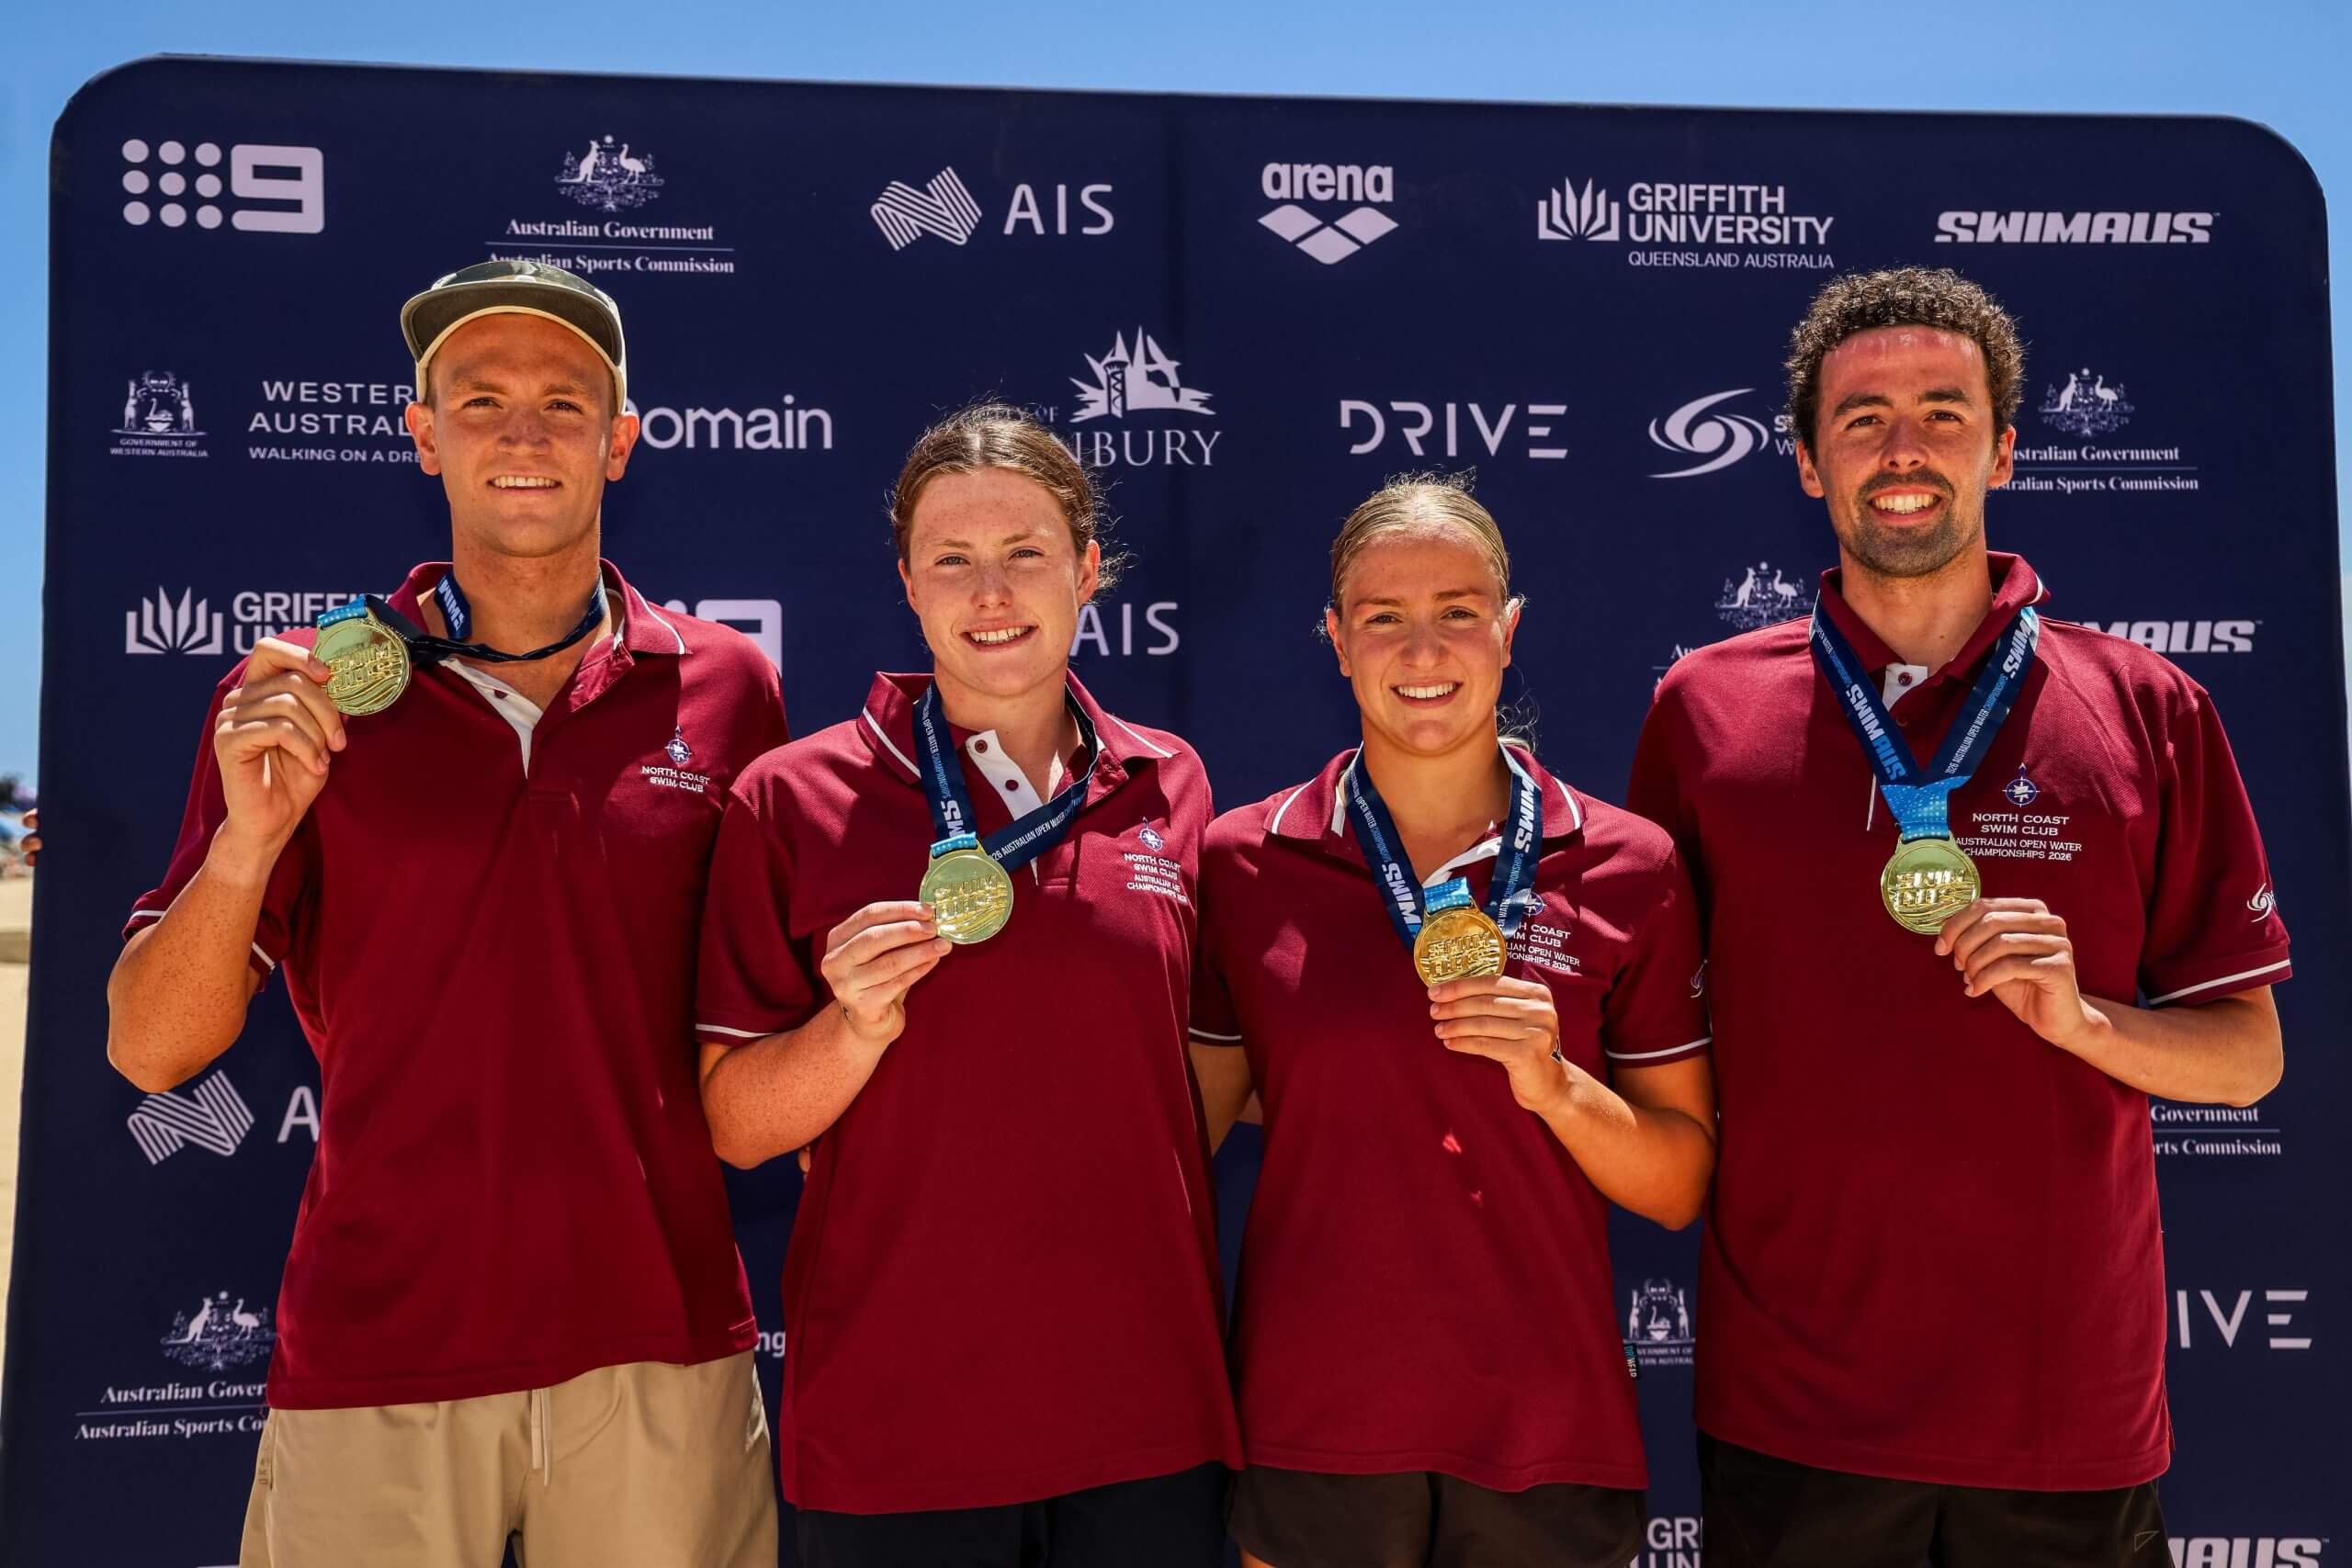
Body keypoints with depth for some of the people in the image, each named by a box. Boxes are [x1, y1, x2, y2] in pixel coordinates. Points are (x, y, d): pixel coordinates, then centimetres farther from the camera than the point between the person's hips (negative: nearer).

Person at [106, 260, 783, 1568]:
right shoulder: (304, 694, 0)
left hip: (660, 1349, 1)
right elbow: (150, 1050, -1)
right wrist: (250, 836, -16)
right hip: (374, 1359, 0)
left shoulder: (726, 687, 1)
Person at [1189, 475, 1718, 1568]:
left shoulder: (1625, 869, -3)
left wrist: (1556, 1084, -16)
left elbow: (1678, 1184, 0)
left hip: (1548, 1437, 1)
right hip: (1309, 1433, 0)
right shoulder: (1243, 863, -4)